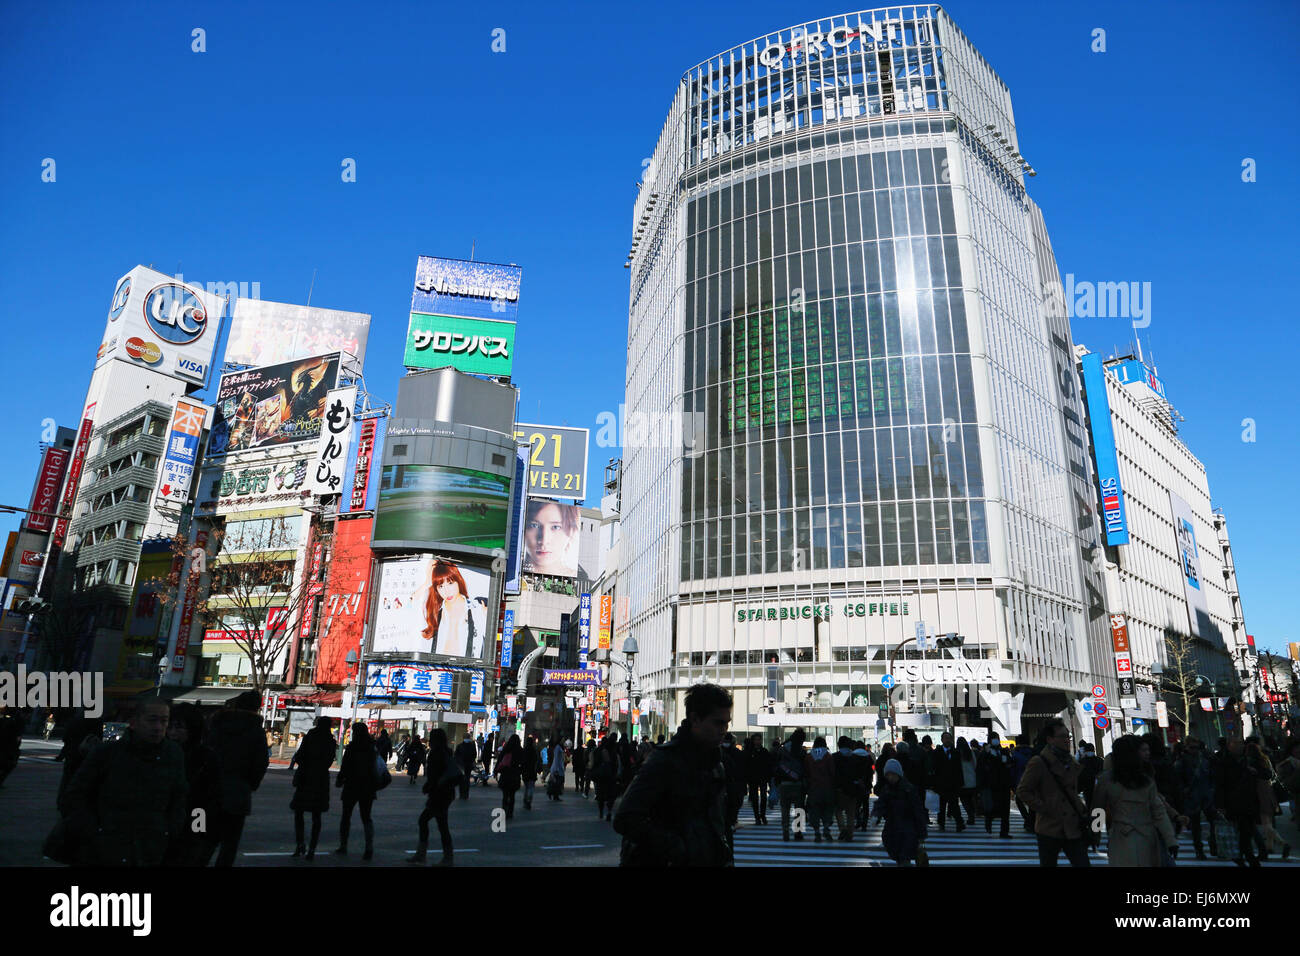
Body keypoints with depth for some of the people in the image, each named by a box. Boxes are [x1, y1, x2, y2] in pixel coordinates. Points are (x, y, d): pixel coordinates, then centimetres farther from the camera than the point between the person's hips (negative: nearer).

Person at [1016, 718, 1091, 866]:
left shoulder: (1072, 762, 11)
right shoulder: (1038, 763, -11)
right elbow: (1022, 791, -11)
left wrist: (1082, 812, 10)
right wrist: (1045, 809, -15)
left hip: (1073, 827, 5)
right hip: (1050, 829, -5)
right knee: (1047, 863, 7)